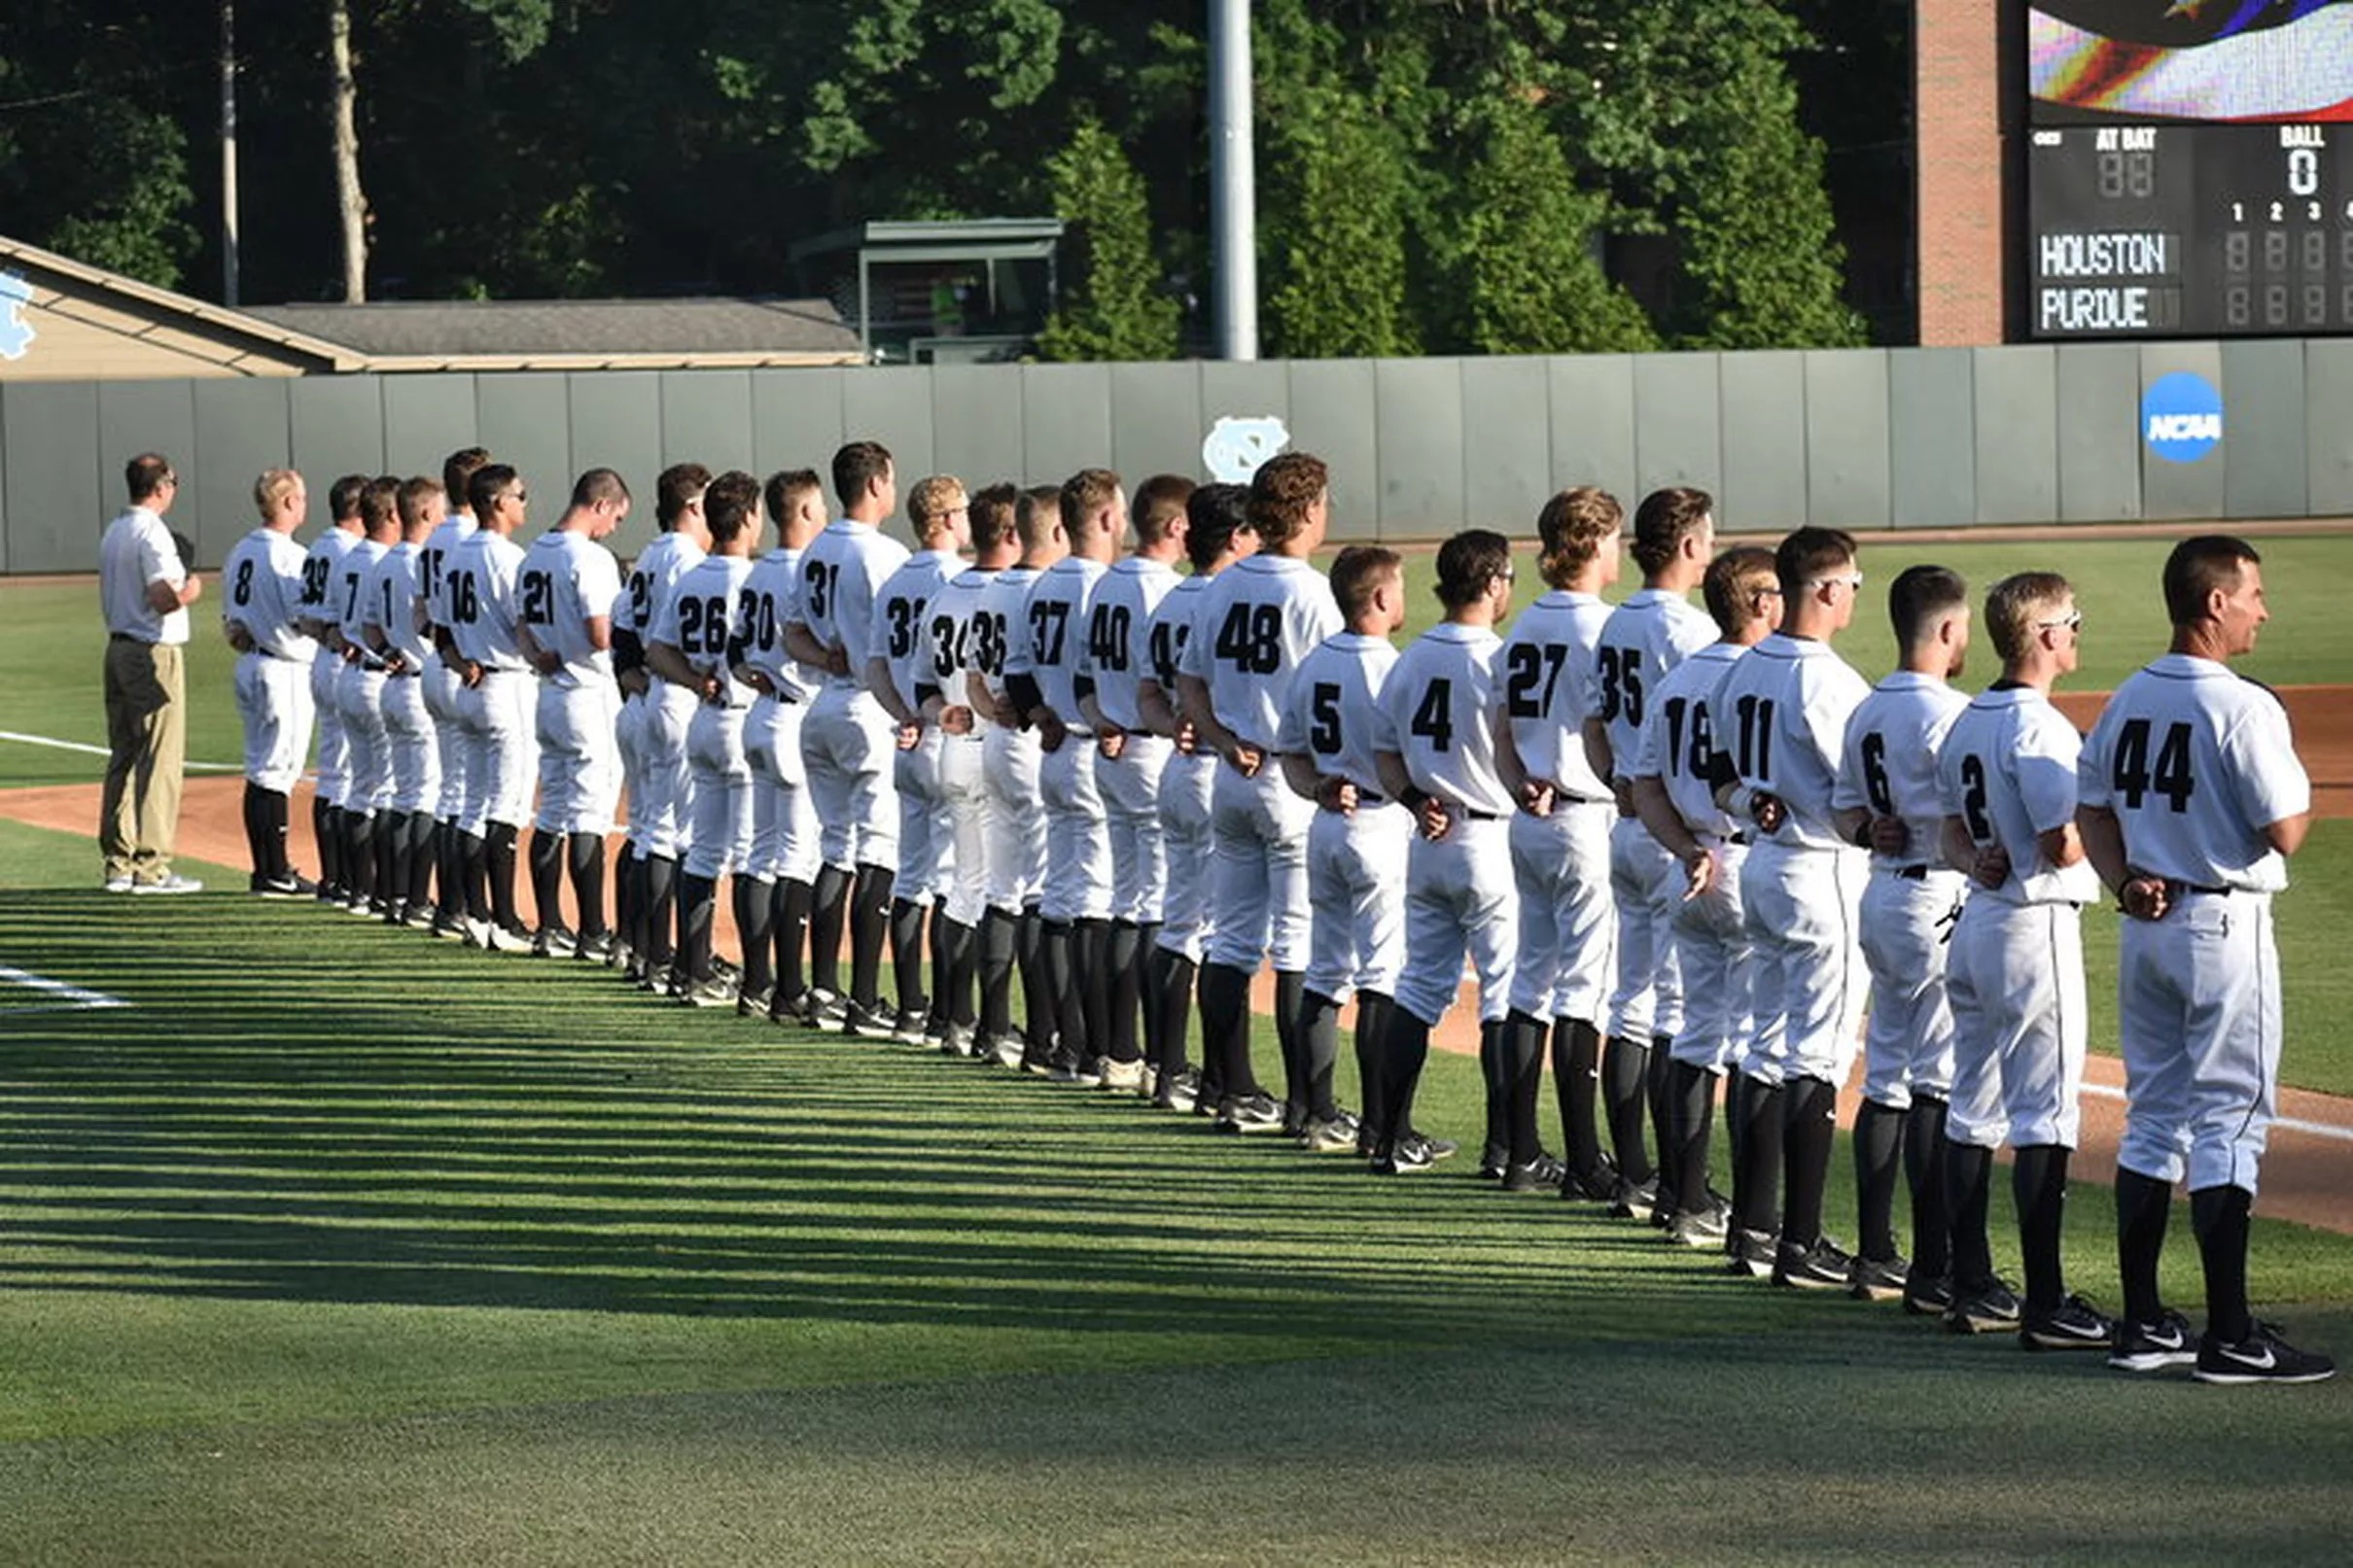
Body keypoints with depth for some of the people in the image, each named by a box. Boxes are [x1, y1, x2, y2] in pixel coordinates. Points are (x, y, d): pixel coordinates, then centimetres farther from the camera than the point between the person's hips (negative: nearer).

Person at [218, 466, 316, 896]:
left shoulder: (238, 552, 11)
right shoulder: (289, 556, -16)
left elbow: (230, 619, 15)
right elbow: (304, 619, -20)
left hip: (250, 665, 9)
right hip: (285, 671, -9)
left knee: (260, 769, 13)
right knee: (277, 772, -5)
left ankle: (264, 870, 17)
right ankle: (275, 874, -3)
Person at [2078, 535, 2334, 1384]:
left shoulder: (2127, 702, 7)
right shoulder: (2242, 707, -16)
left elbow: (2093, 811, 12)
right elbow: (2284, 834, -17)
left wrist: (2127, 884, 2)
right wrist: (2303, 795, 3)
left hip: (2146, 925, 7)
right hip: (2223, 926, -7)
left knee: (2153, 1116, 13)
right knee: (2230, 1120, -4)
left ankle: (2143, 1324, 15)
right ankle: (2230, 1337, -4)